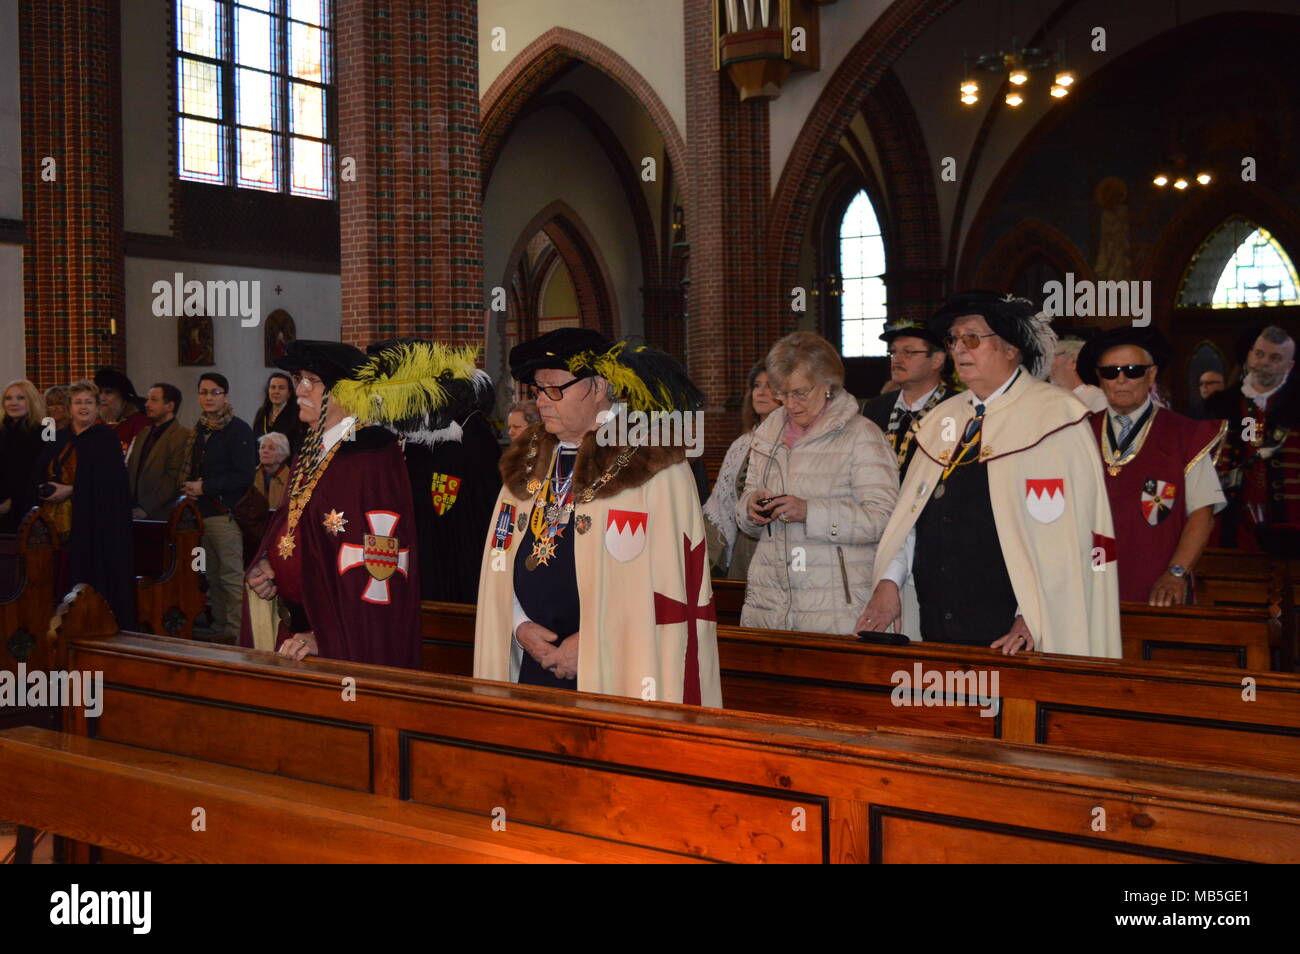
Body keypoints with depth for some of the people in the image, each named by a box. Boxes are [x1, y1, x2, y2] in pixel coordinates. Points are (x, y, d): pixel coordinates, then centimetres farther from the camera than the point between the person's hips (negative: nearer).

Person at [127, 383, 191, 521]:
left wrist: (146, 509, -16)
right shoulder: (143, 434, 19)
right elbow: (130, 472, 19)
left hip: (161, 515, -6)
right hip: (133, 513, 6)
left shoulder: (183, 436, -8)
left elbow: (174, 479, -14)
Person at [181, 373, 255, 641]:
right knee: (214, 577, 10)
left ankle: (237, 635, -8)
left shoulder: (238, 430, -6)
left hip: (226, 513, -8)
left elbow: (244, 476, -13)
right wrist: (189, 487, 2)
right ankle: (220, 631, 17)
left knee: (232, 576, -10)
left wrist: (205, 487, -13)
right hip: (203, 513, 8)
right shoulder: (199, 430, 17)